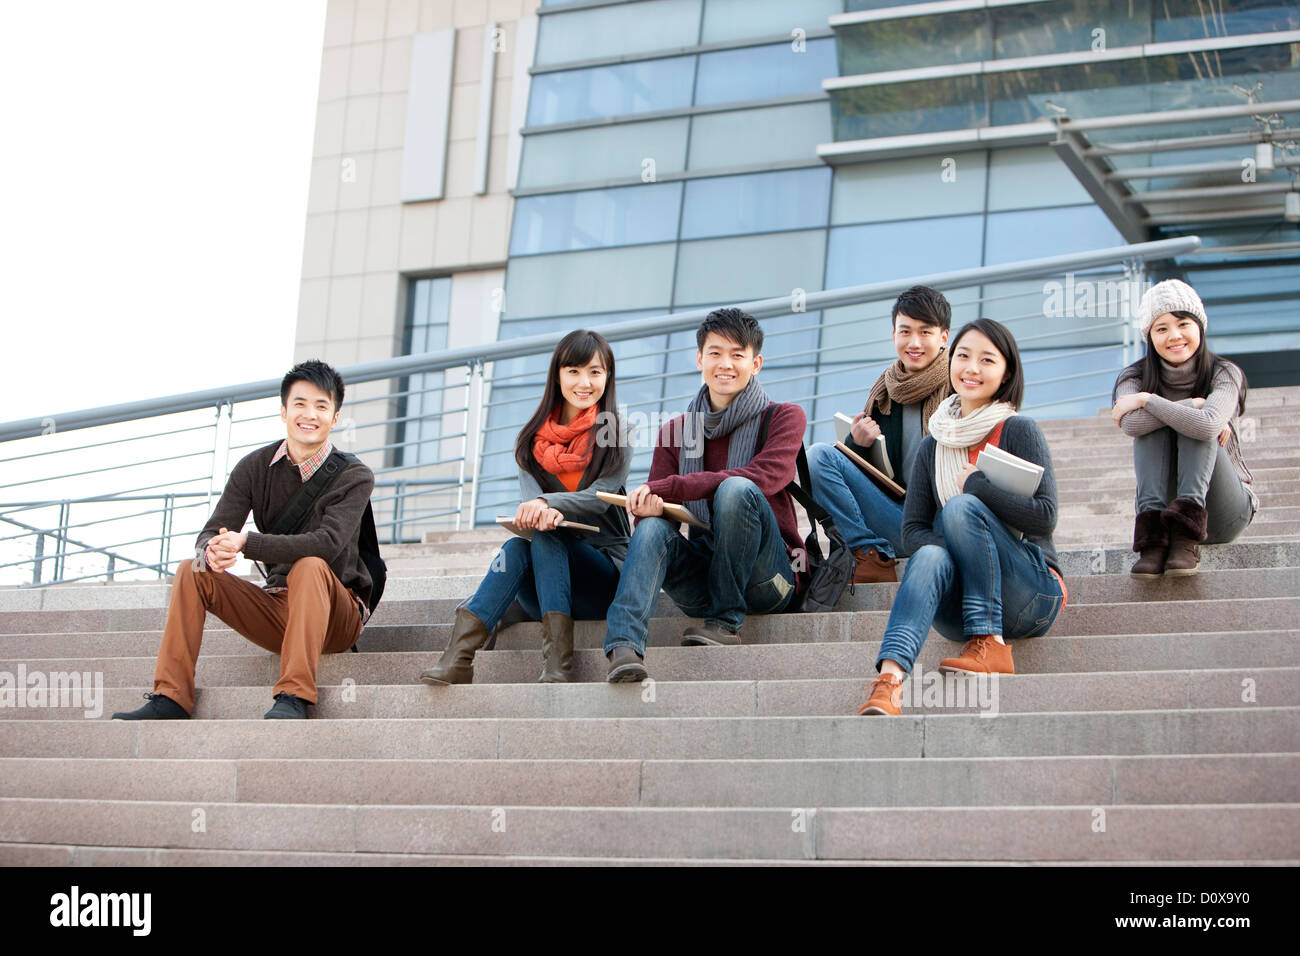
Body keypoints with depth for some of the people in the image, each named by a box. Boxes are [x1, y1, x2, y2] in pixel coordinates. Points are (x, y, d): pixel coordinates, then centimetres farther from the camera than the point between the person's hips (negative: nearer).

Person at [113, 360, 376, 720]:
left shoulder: (354, 476, -9)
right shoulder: (255, 468, 4)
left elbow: (327, 543, -26)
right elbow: (211, 533, -4)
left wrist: (247, 543, -36)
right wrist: (211, 551, -31)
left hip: (335, 614, -5)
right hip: (276, 607, 5)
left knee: (310, 566, -35)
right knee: (192, 572, -10)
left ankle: (294, 696, -43)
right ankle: (170, 698, -16)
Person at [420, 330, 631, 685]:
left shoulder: (616, 436, 5)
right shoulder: (534, 439, 12)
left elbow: (601, 496, -12)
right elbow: (528, 493, -6)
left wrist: (547, 503, -33)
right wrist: (536, 511, -33)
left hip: (604, 570, -2)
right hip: (545, 587, 2)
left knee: (544, 537, -30)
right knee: (516, 547, -30)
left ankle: (557, 659, -44)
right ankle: (458, 657, -48)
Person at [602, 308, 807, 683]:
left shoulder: (783, 417, 3)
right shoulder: (676, 431, 14)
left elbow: (763, 477, -17)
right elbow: (656, 503, 5)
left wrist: (665, 489, -22)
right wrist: (651, 506, -23)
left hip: (768, 577, -3)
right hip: (703, 575, 3)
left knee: (736, 489, -29)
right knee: (653, 527, -27)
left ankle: (727, 620, -19)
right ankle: (624, 647, -46)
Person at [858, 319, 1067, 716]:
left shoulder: (1019, 430, -1)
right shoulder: (933, 447, 14)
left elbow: (1044, 518, -11)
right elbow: (912, 530, 6)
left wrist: (975, 485, -10)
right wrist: (957, 551, -14)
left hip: (1031, 593, -3)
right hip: (963, 607, 3)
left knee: (960, 506, -24)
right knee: (930, 558, -30)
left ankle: (991, 647, -24)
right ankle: (889, 678, -53)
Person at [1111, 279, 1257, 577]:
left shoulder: (1224, 374, -7)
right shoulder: (1135, 378, 0)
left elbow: (1207, 426, -30)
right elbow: (1132, 424, -26)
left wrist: (1146, 400, -20)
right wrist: (1195, 405, -25)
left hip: (1224, 512, -2)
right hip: (1161, 505, 2)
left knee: (1198, 426, -24)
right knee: (1152, 425, -21)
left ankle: (1186, 539, -40)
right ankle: (1154, 538, -38)